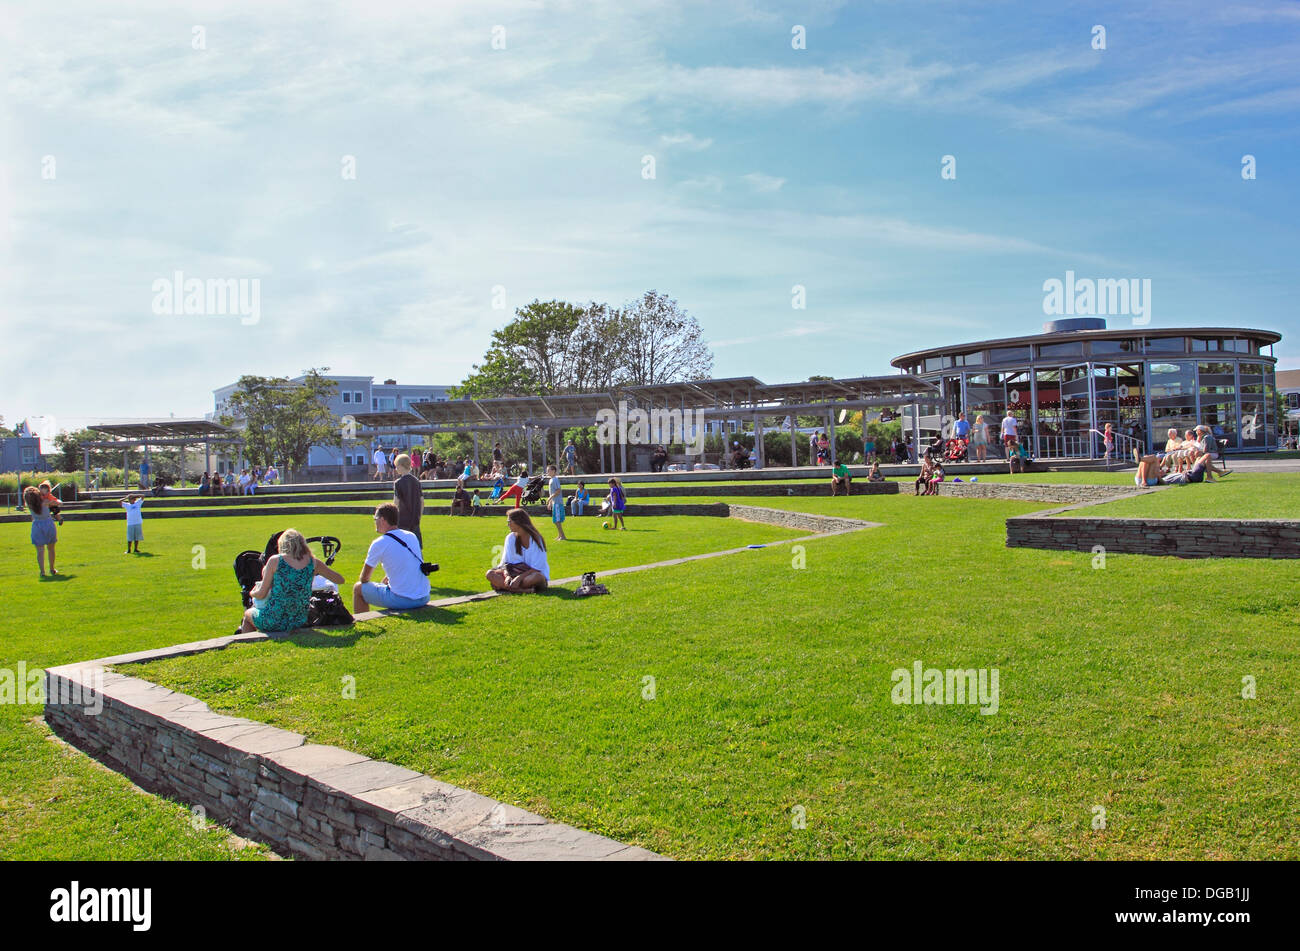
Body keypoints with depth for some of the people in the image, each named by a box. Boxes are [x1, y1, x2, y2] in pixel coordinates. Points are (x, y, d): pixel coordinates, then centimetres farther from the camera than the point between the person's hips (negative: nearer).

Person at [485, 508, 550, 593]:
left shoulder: (535, 539, -11)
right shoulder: (510, 538, 3)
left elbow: (537, 568, -14)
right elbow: (505, 562, 1)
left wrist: (519, 578, -26)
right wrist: (507, 576, -19)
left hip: (532, 574, -4)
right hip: (515, 573, 5)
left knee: (537, 577, -39)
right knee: (490, 574, -19)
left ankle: (501, 585, -28)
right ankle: (524, 590, -34)